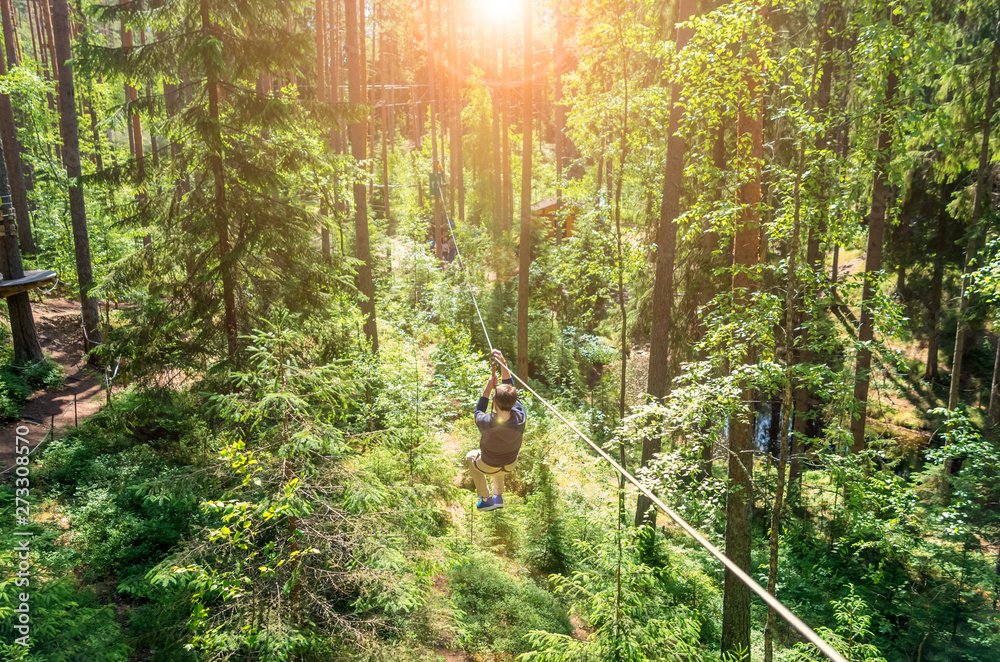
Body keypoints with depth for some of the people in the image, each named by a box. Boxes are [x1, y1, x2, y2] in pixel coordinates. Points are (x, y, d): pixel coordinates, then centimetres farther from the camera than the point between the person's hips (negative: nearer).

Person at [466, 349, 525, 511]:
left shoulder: (487, 423, -39)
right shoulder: (520, 417, -32)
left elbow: (478, 411, -12)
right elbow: (510, 386, -17)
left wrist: (488, 387, -12)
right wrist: (502, 363, -17)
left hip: (488, 467, -3)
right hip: (510, 465, 3)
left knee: (470, 456, 31)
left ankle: (486, 499, 34)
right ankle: (498, 497, 44)